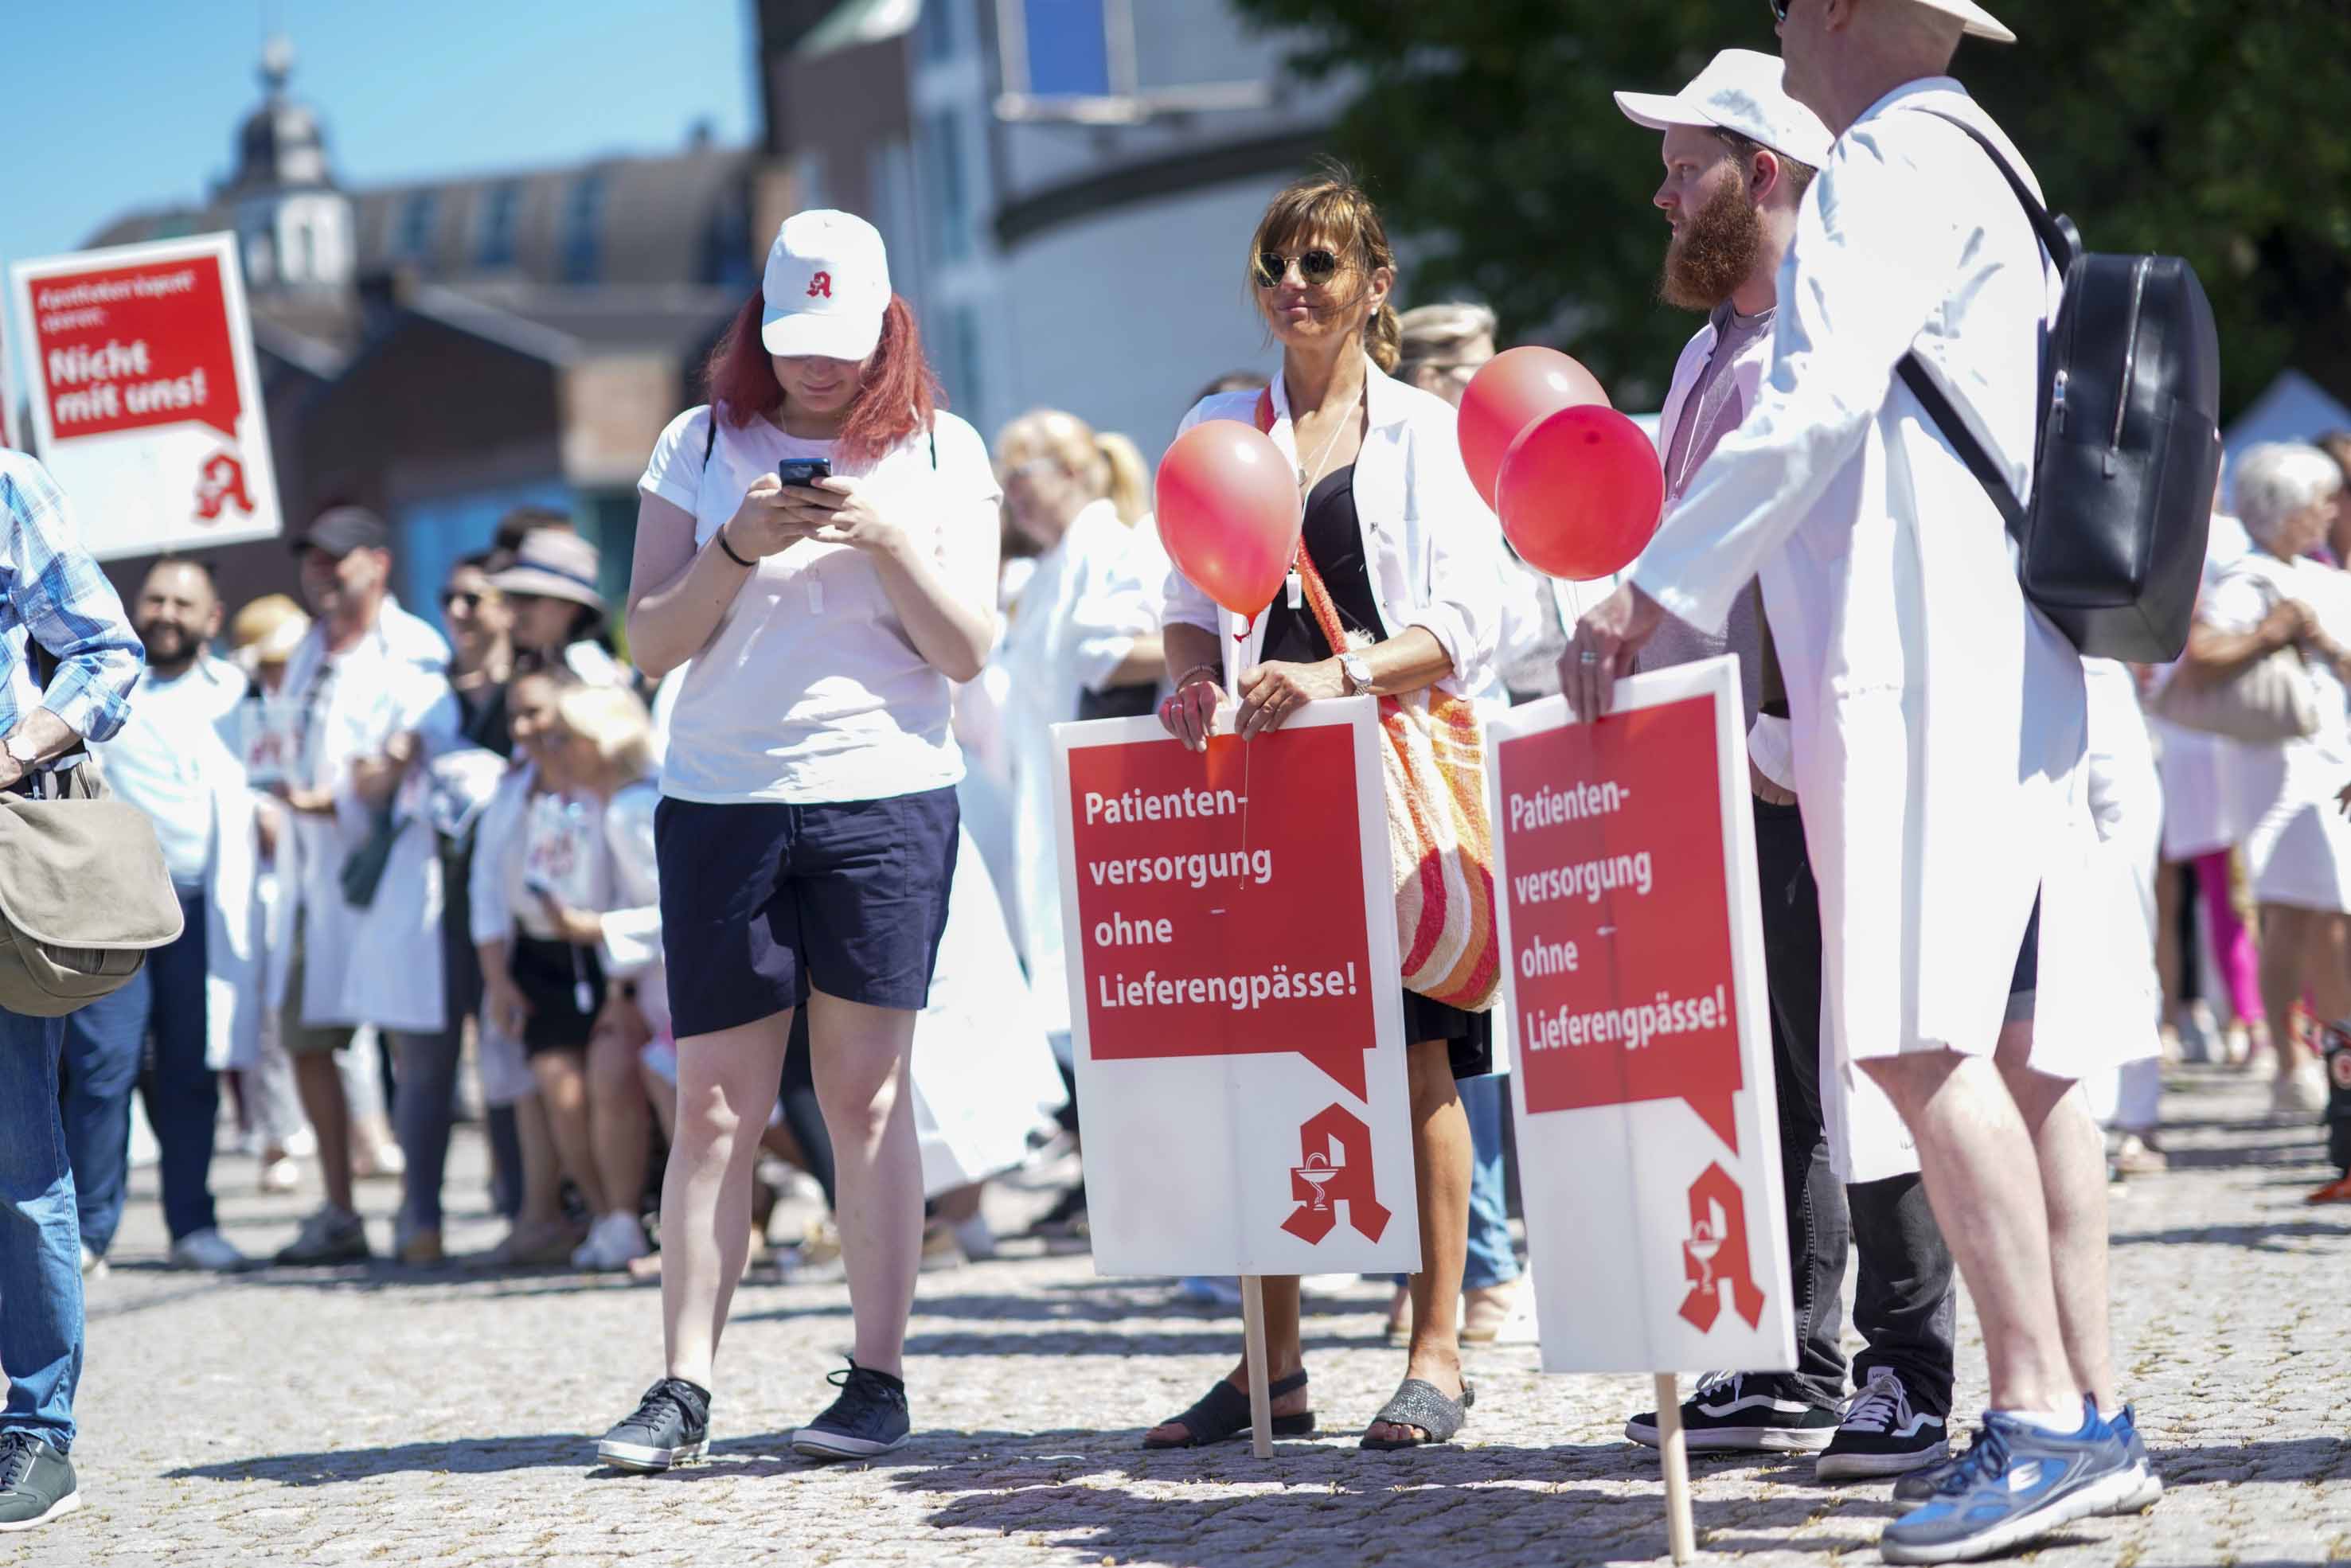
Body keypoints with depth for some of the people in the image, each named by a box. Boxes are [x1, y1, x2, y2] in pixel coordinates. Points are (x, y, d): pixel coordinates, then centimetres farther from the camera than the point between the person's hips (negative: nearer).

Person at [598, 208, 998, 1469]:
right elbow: (652, 641, 4)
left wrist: (886, 538, -13)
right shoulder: (700, 446, 8)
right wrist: (737, 546, -12)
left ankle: (878, 1379, 3)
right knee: (717, 1099, -1)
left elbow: (967, 650, 1)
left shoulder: (941, 452, 7)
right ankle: (681, 1388, -1)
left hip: (885, 795, -1)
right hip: (720, 798, 1)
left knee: (865, 1090, -2)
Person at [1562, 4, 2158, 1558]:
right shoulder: (1973, 164, 25)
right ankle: (2097, 1415, 5)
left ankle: (2041, 1420, -20)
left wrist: (1656, 591, -15)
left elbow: (1819, 405, -17)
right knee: (2017, 1045, 6)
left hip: (1925, 664, -10)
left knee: (1920, 1035, -16)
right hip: (2004, 665, 10)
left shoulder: (1898, 159, -7)